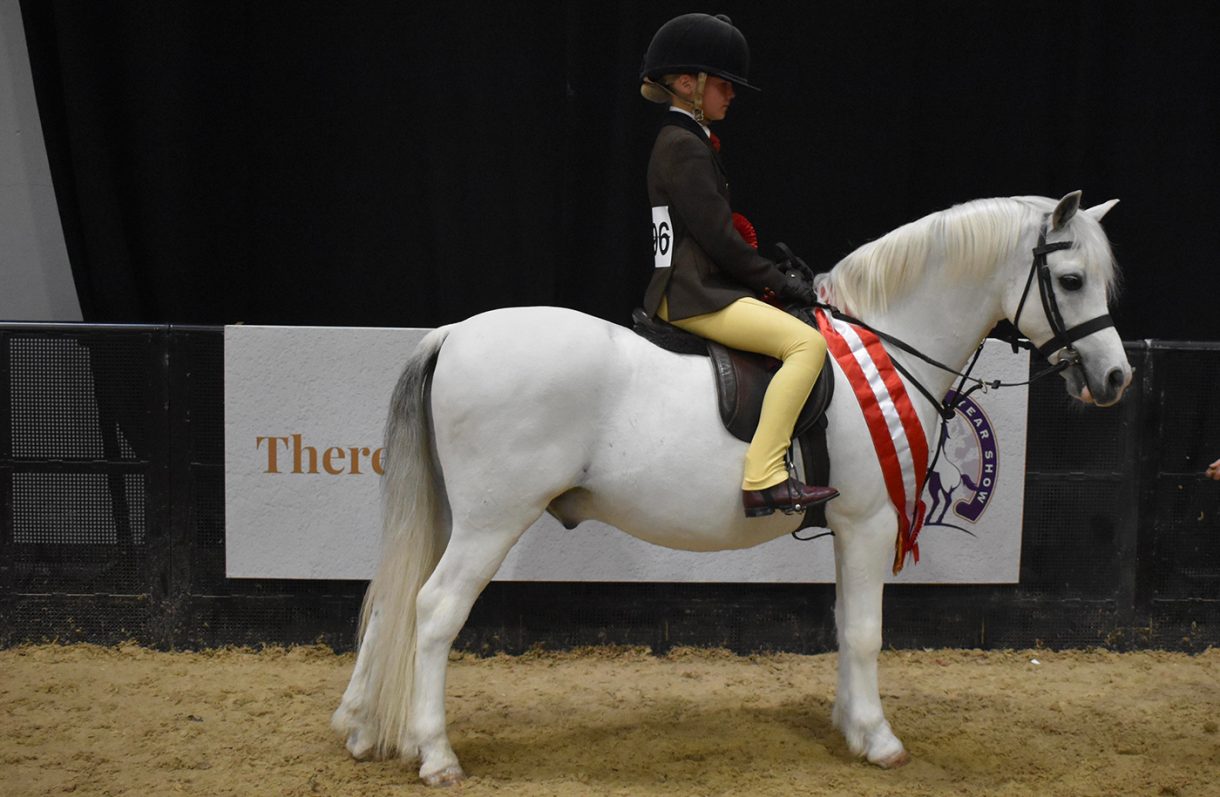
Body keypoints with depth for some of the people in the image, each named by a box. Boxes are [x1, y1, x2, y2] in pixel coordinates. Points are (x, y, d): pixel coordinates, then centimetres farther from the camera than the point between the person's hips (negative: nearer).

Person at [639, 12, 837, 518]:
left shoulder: (684, 142, 20)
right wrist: (778, 283, -10)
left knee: (805, 338, 21)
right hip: (694, 295, -11)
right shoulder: (684, 147, -12)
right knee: (806, 342, -25)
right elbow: (717, 237, -17)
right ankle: (764, 479, -32)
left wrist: (775, 277, 15)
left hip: (700, 287, 11)